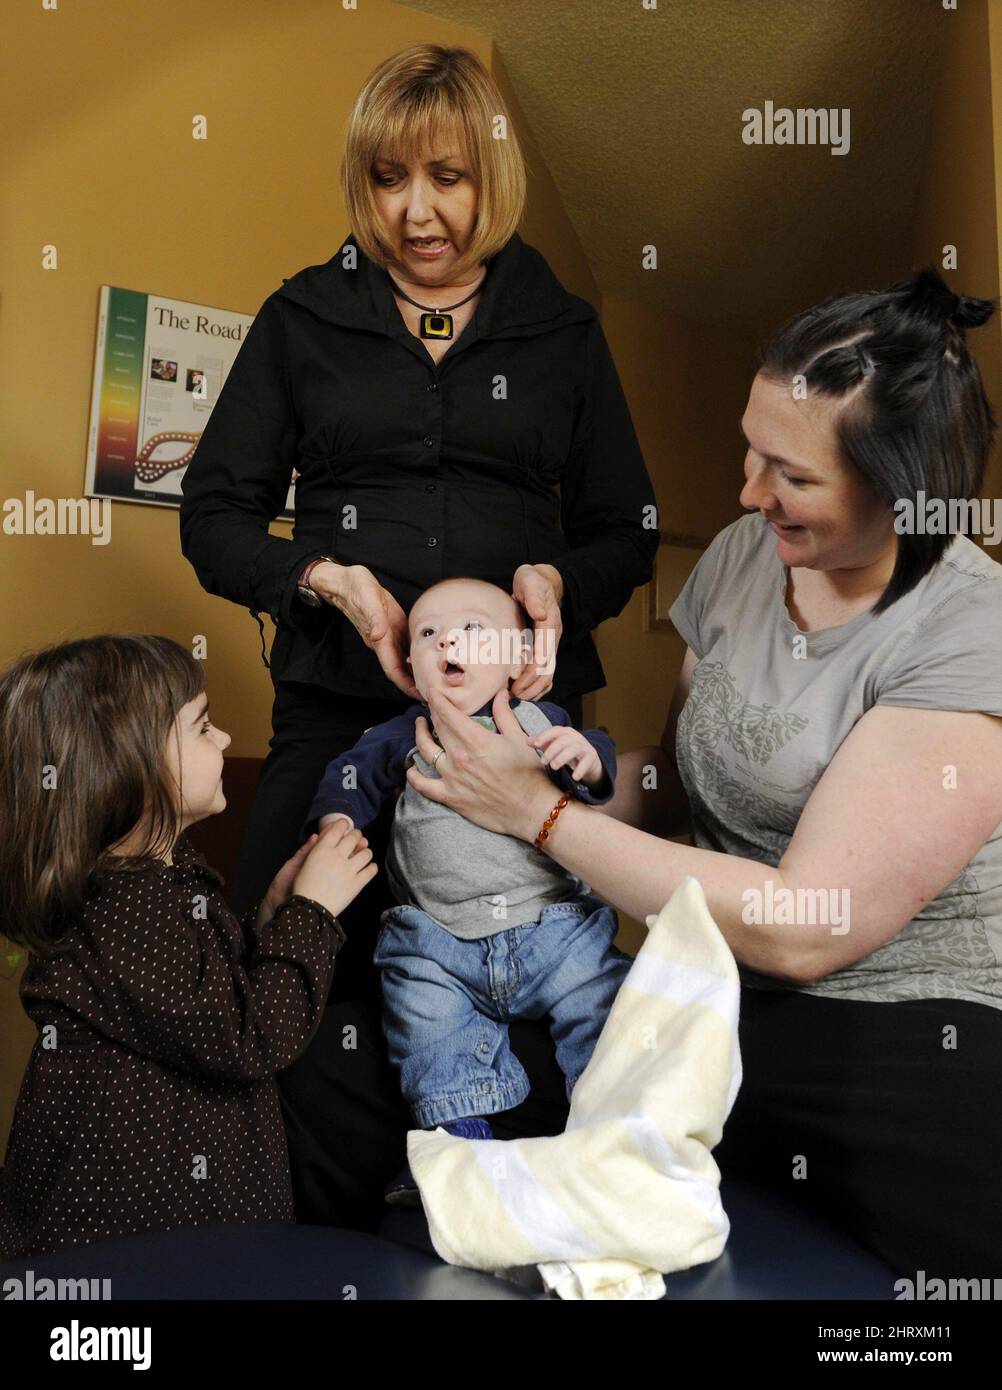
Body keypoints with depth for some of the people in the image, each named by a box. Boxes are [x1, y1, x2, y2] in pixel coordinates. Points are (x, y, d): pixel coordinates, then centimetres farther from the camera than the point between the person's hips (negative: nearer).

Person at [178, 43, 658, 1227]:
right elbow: (214, 517, 8)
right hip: (337, 714, 0)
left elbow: (625, 535, 13)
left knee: (521, 1013, 2)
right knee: (323, 1006, -3)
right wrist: (329, 580, -10)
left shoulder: (560, 330, 13)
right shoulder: (303, 319, 12)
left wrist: (559, 579, -10)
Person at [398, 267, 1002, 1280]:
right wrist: (559, 757, -9)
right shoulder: (742, 557, 1)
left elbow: (804, 932, -22)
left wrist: (538, 812, -18)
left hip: (907, 1045, -4)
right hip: (725, 1007, 4)